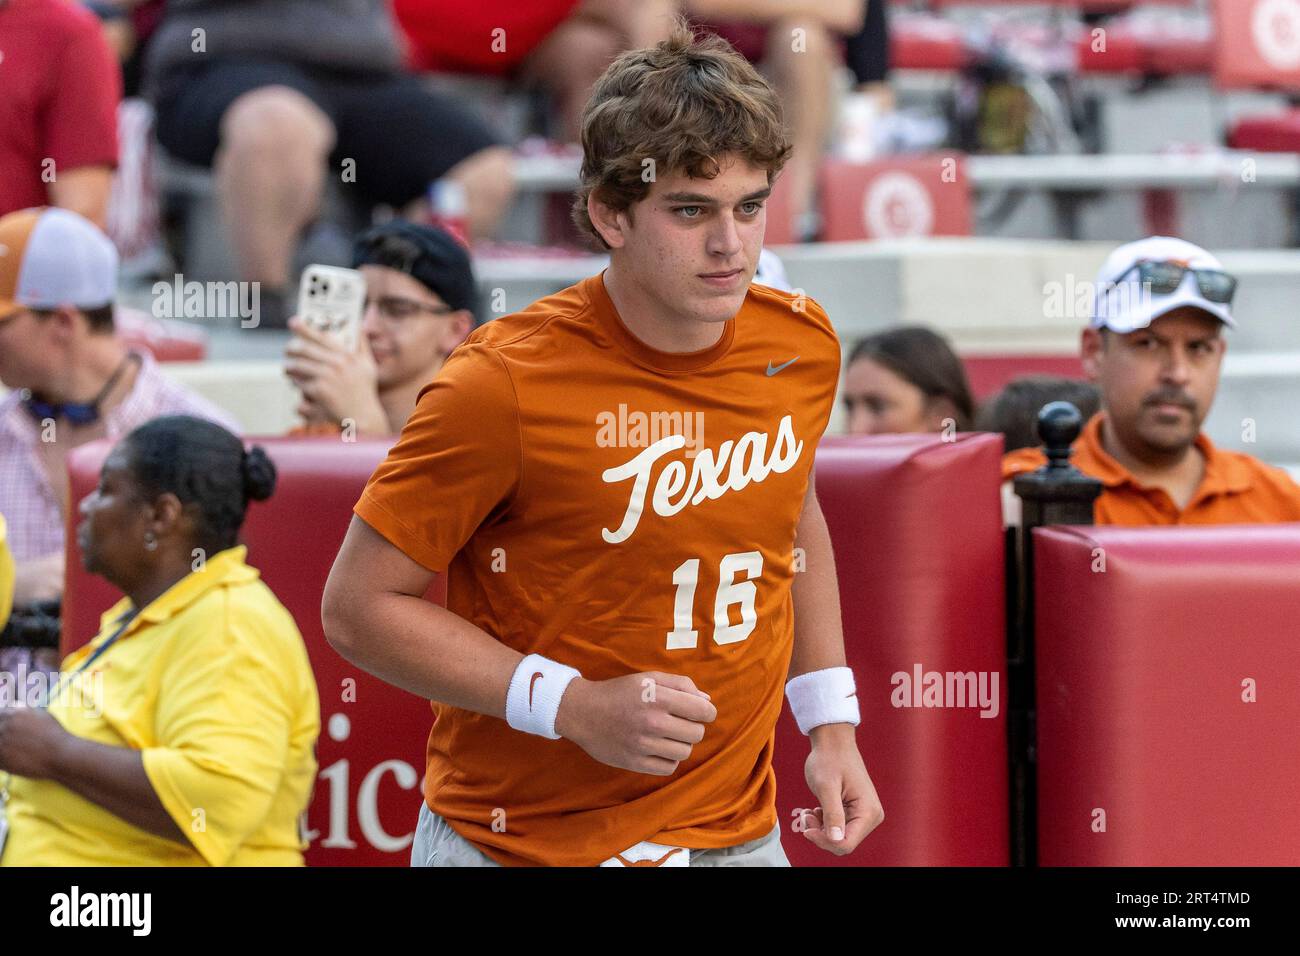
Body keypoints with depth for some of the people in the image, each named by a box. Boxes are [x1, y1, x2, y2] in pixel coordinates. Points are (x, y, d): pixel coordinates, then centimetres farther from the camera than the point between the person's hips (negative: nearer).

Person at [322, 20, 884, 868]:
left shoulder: (804, 346, -4)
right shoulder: (503, 384, -21)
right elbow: (360, 604, -14)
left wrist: (832, 727, 11)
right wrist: (575, 707, -21)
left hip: (737, 832, 5)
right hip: (521, 843, -5)